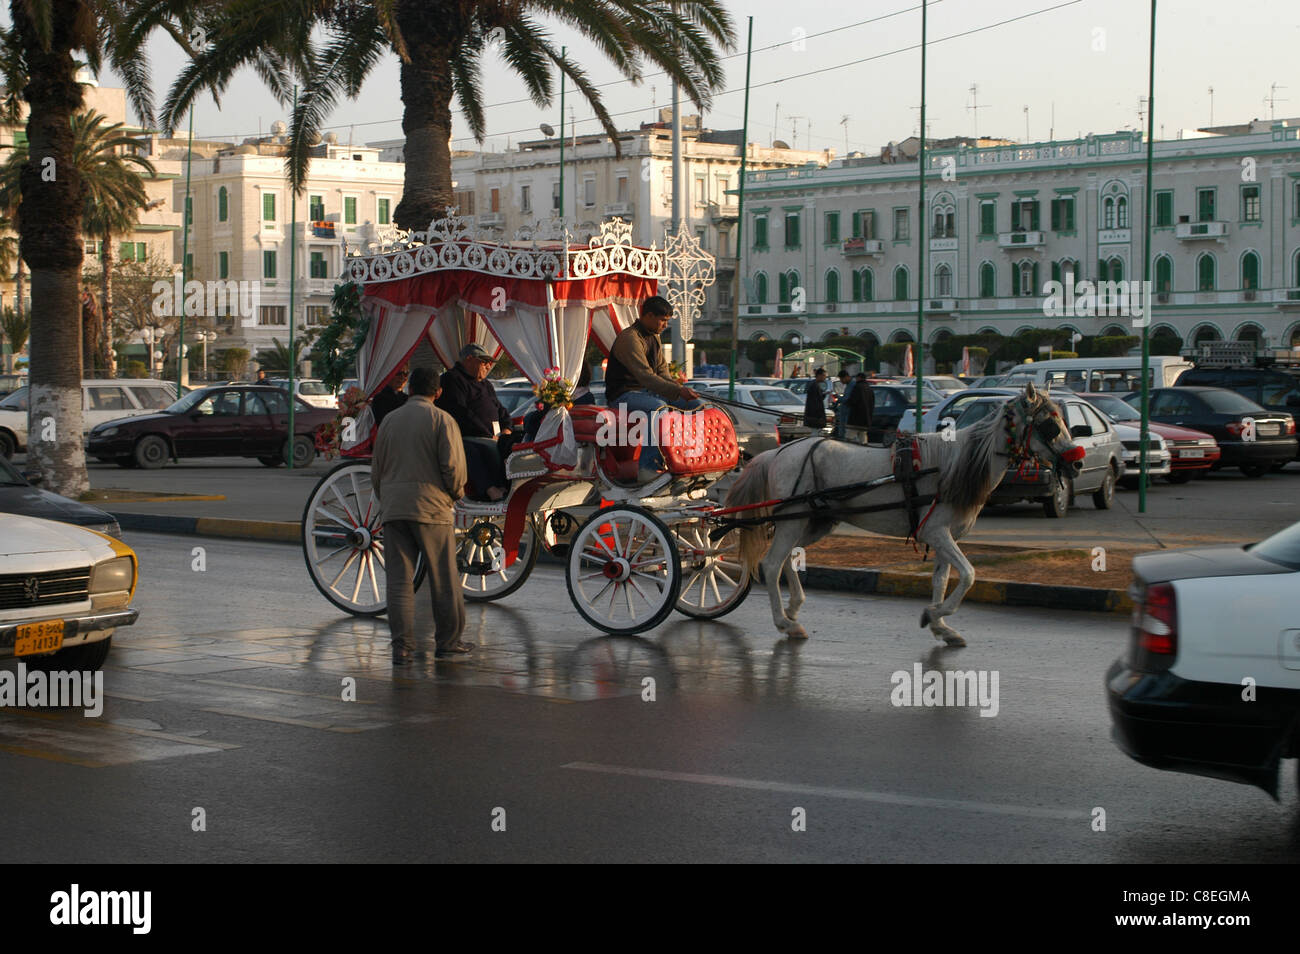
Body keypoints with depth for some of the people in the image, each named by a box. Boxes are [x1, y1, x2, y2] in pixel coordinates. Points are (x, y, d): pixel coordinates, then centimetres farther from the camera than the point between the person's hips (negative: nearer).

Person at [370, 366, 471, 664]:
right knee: (444, 579, 7)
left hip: (392, 509, 4)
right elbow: (453, 465, -9)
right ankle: (448, 642, 13)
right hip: (431, 507, -4)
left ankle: (402, 647, -2)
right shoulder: (441, 420, -2)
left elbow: (376, 470, 17)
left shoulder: (389, 420, 13)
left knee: (398, 580, 3)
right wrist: (457, 493, 9)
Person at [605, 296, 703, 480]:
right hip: (624, 395, -9)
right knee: (658, 407, -39)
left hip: (649, 391, 9)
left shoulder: (654, 338, 13)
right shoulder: (629, 338, -19)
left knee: (697, 404, -2)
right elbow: (645, 376, -29)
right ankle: (648, 466, -39)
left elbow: (662, 372, 16)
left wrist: (680, 388, -5)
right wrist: (678, 390, -36)